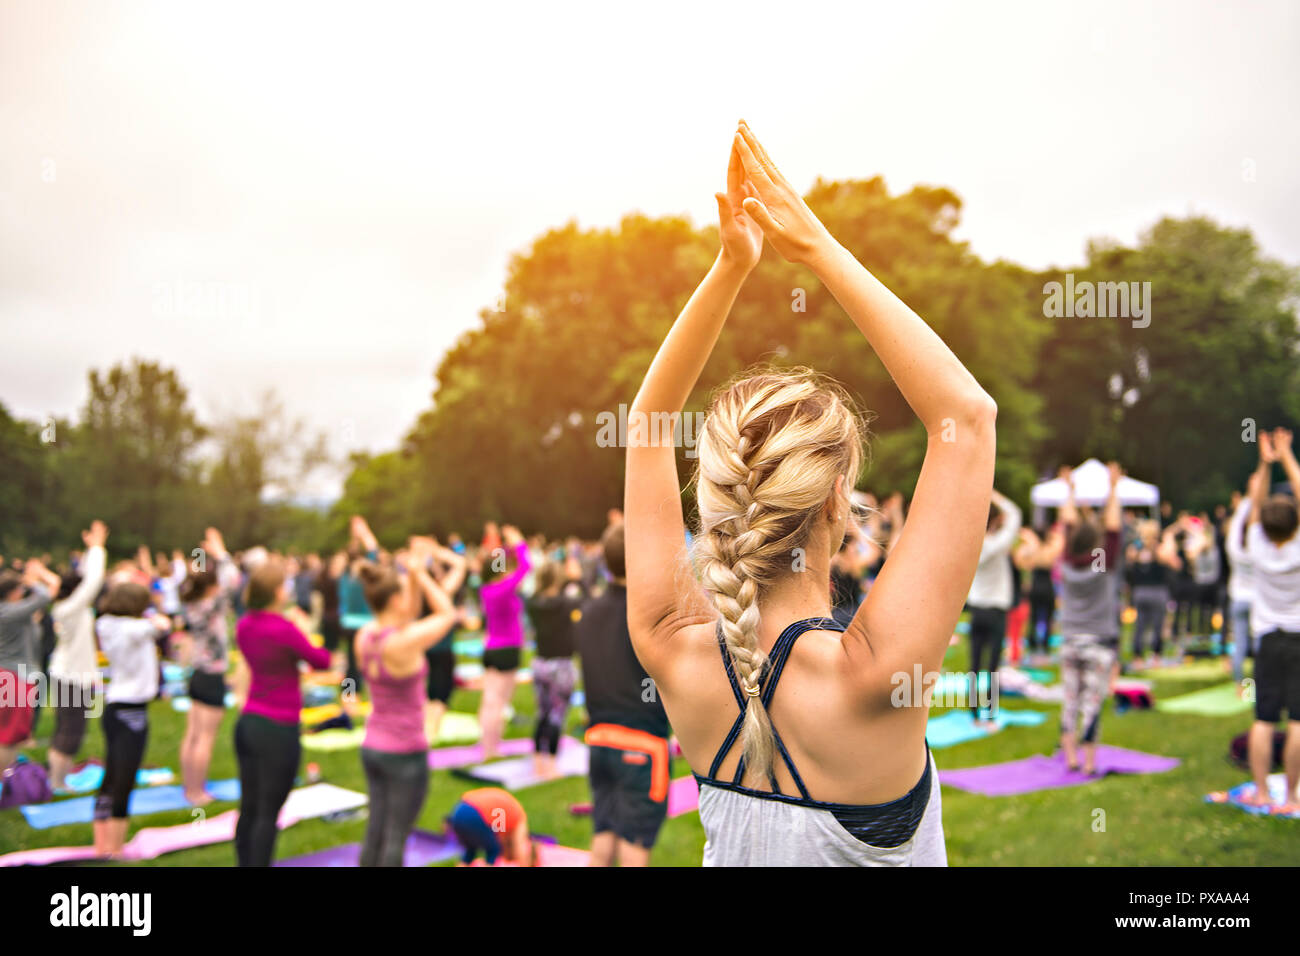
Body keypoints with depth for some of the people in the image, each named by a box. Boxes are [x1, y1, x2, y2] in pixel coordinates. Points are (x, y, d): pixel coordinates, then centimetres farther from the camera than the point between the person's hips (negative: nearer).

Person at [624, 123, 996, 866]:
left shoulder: (674, 646, -22)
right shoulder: (868, 674, -32)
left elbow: (648, 419, -10)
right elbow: (967, 413, -29)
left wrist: (730, 268, -17)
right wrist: (819, 249, -27)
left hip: (734, 844, 4)